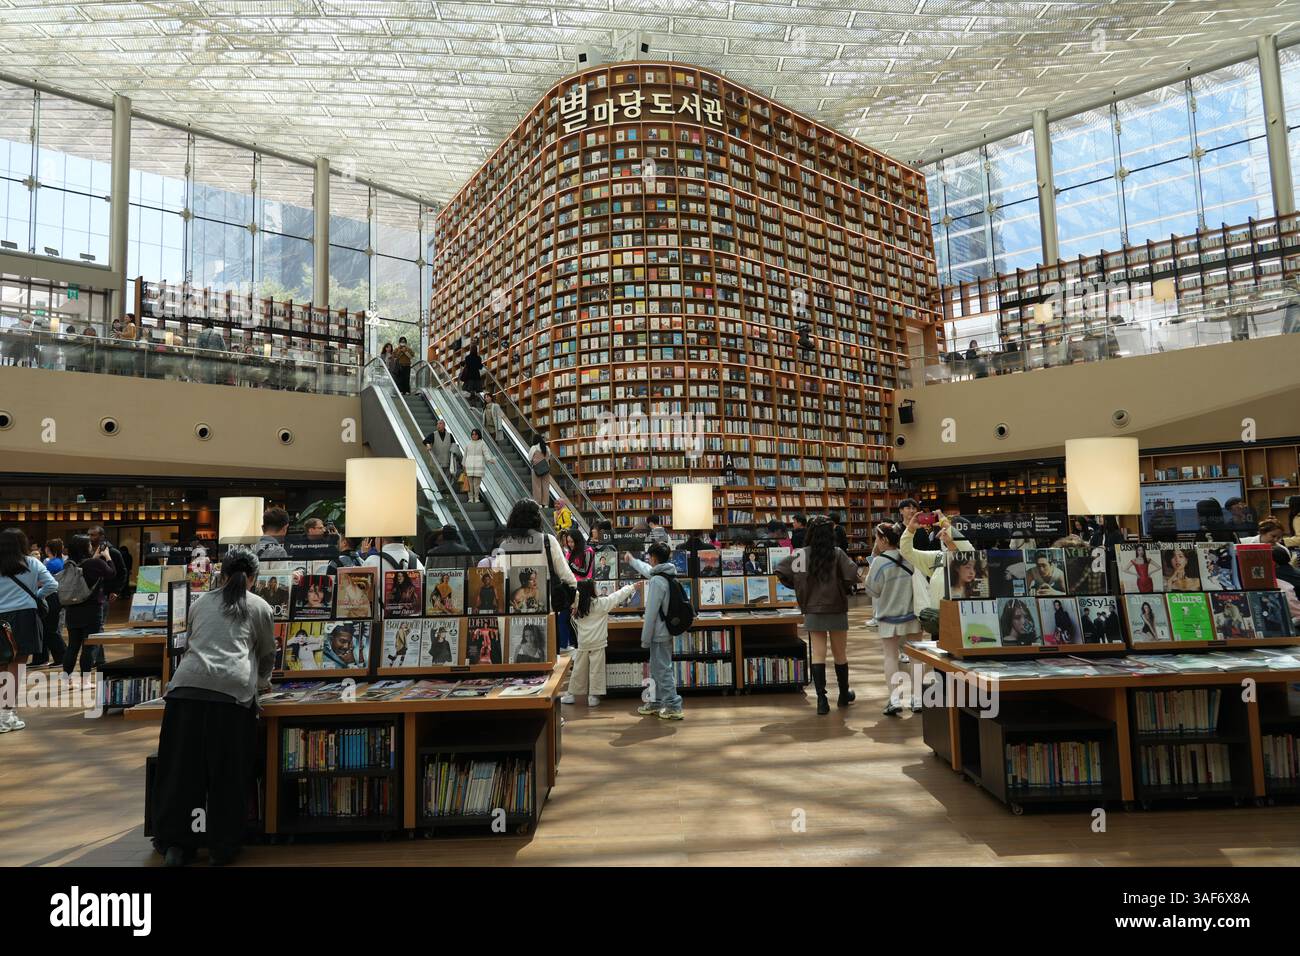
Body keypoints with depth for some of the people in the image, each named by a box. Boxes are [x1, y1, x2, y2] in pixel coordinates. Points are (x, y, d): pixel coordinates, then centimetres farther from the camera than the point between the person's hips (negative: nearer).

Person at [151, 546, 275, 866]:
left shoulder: (199, 602, 24)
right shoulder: (260, 607, 15)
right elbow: (267, 654, 25)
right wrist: (263, 680, 47)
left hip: (187, 686, 3)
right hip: (233, 690, -3)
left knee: (182, 767, 12)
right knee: (228, 773, 7)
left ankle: (176, 843, 21)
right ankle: (222, 848, 16)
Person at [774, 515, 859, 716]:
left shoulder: (801, 554, -6)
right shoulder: (837, 554, -11)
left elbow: (781, 571, -9)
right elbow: (852, 574, -20)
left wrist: (798, 586, 5)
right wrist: (843, 588, 0)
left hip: (812, 612, 1)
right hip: (836, 611, -1)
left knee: (818, 654, 5)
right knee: (840, 654, 15)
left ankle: (822, 699, 0)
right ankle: (844, 695, 30)